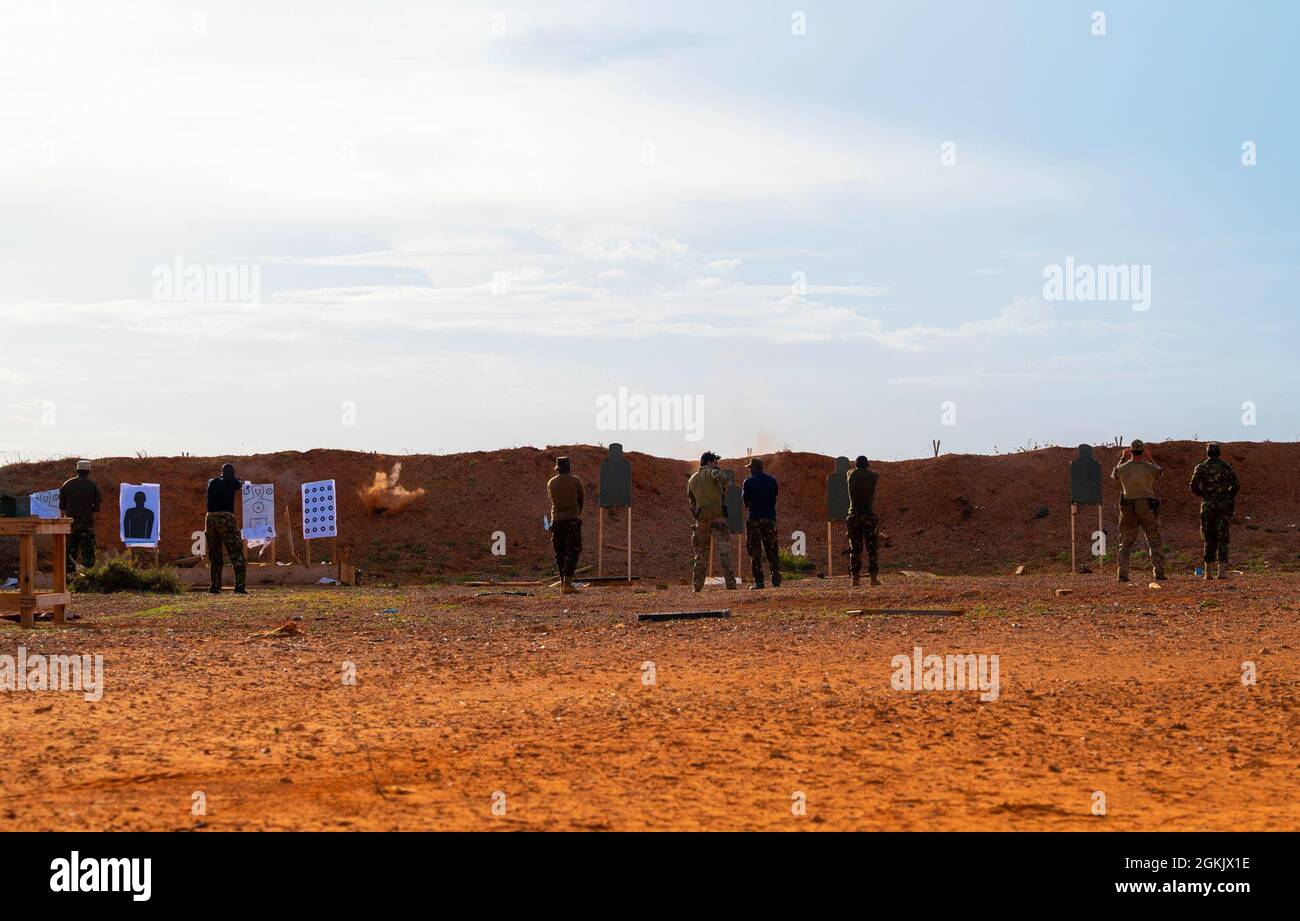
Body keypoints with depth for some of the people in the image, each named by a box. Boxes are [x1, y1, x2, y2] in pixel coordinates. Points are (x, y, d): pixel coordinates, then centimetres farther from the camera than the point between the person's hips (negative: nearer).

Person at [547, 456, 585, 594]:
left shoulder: (551, 483, 5)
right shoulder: (575, 481, -4)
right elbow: (581, 499, 5)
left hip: (556, 519, 3)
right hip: (572, 519, -3)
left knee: (560, 552, 11)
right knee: (572, 552, -2)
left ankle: (563, 583, 12)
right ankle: (568, 583, -13)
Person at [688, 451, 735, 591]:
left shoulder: (692, 480, 16)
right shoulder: (711, 471, 0)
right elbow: (722, 478, -22)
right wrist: (724, 489, -3)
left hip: (701, 518, 5)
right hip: (718, 515, -5)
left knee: (701, 552, 13)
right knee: (724, 550, -7)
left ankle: (698, 585, 11)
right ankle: (730, 582, -17)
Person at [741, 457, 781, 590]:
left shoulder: (748, 482, -5)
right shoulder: (772, 480, 7)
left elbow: (745, 502, -3)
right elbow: (774, 498, 15)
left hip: (754, 518, -4)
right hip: (770, 518, 4)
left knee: (755, 551, -1)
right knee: (772, 550, 9)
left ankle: (758, 581, -7)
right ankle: (776, 579, -2)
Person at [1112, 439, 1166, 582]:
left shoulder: (1122, 468, -4)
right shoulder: (1149, 468, -8)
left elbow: (1113, 475, 19)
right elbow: (1158, 474, 15)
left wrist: (1123, 459, 26)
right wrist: (1148, 459, 22)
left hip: (1128, 509, 2)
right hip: (1147, 508, -2)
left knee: (1126, 543, 10)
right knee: (1155, 542, 8)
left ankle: (1122, 574, 1)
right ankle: (1158, 572, 1)